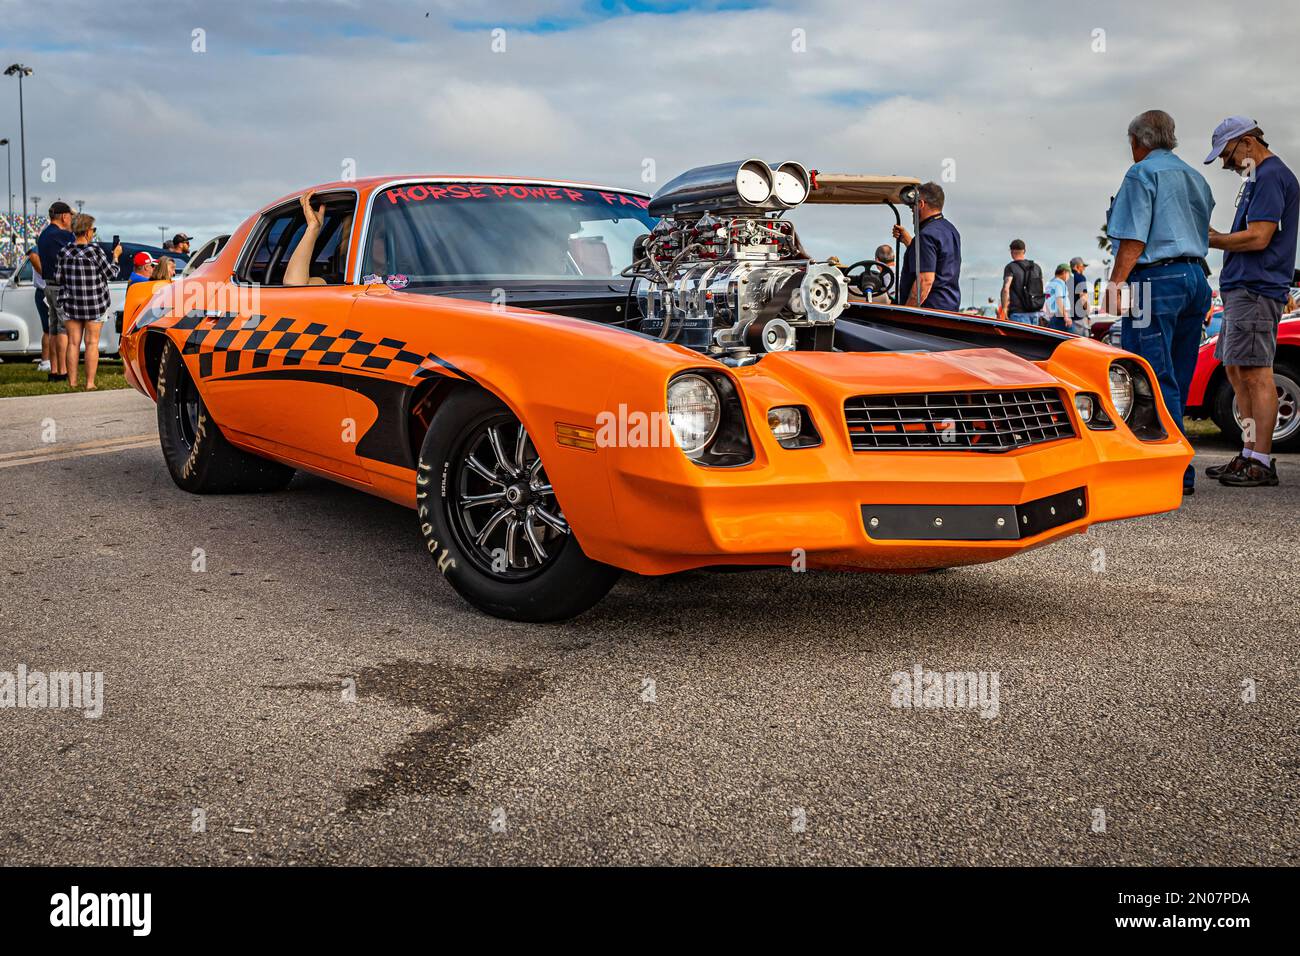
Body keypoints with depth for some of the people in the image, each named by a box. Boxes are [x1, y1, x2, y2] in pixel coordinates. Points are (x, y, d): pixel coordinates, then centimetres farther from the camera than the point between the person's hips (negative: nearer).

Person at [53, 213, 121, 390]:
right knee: (92, 343, 4)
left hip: (70, 303, 3)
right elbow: (111, 273, -4)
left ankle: (72, 382, 10)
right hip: (94, 304, -3)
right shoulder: (95, 250, -13)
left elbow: (57, 277, 3)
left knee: (73, 342, 9)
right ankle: (90, 383, 3)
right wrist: (116, 256, 12)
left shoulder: (64, 251, -3)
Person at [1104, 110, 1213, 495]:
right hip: (1196, 279, 9)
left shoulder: (1143, 173, -4)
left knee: (1154, 380, -9)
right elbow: (1203, 235, 23)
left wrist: (1115, 284, -12)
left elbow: (1134, 239, -12)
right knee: (1178, 381, 11)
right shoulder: (1195, 177, 21)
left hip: (1157, 279, -8)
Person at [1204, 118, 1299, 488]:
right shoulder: (1260, 177, 22)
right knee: (1236, 370, 13)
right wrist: (1215, 235, 8)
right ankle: (1250, 456, 18)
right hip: (1242, 288, 11)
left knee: (1255, 373, -11)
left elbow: (1258, 238, -18)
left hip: (1255, 289, -11)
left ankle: (1261, 464, -9)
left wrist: (1210, 240, -7)